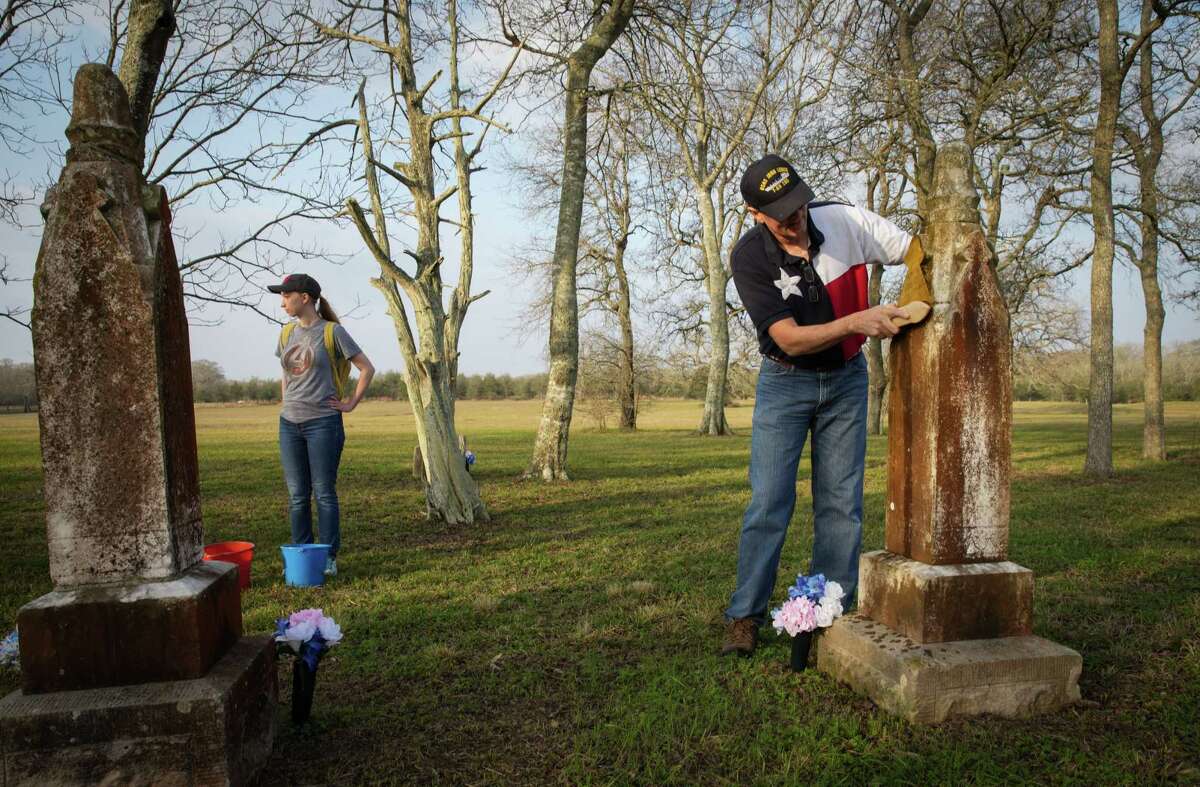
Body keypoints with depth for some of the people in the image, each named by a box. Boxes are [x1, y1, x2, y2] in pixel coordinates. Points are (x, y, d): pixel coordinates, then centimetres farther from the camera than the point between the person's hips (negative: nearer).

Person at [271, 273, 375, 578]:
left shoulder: (332, 332, -5)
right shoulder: (287, 333, 11)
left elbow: (367, 369, -1)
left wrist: (351, 403, -3)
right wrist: (287, 404, 15)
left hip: (323, 423, -5)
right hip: (289, 423, 5)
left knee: (324, 493, -1)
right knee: (297, 495, 8)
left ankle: (329, 558, 7)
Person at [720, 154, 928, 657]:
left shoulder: (845, 221, -14)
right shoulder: (750, 258, -20)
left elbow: (917, 252, -1)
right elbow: (790, 339, -24)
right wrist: (857, 321, -38)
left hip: (846, 378, 2)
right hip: (785, 383, -2)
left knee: (841, 503, 3)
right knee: (769, 502, -5)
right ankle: (745, 617, 7)